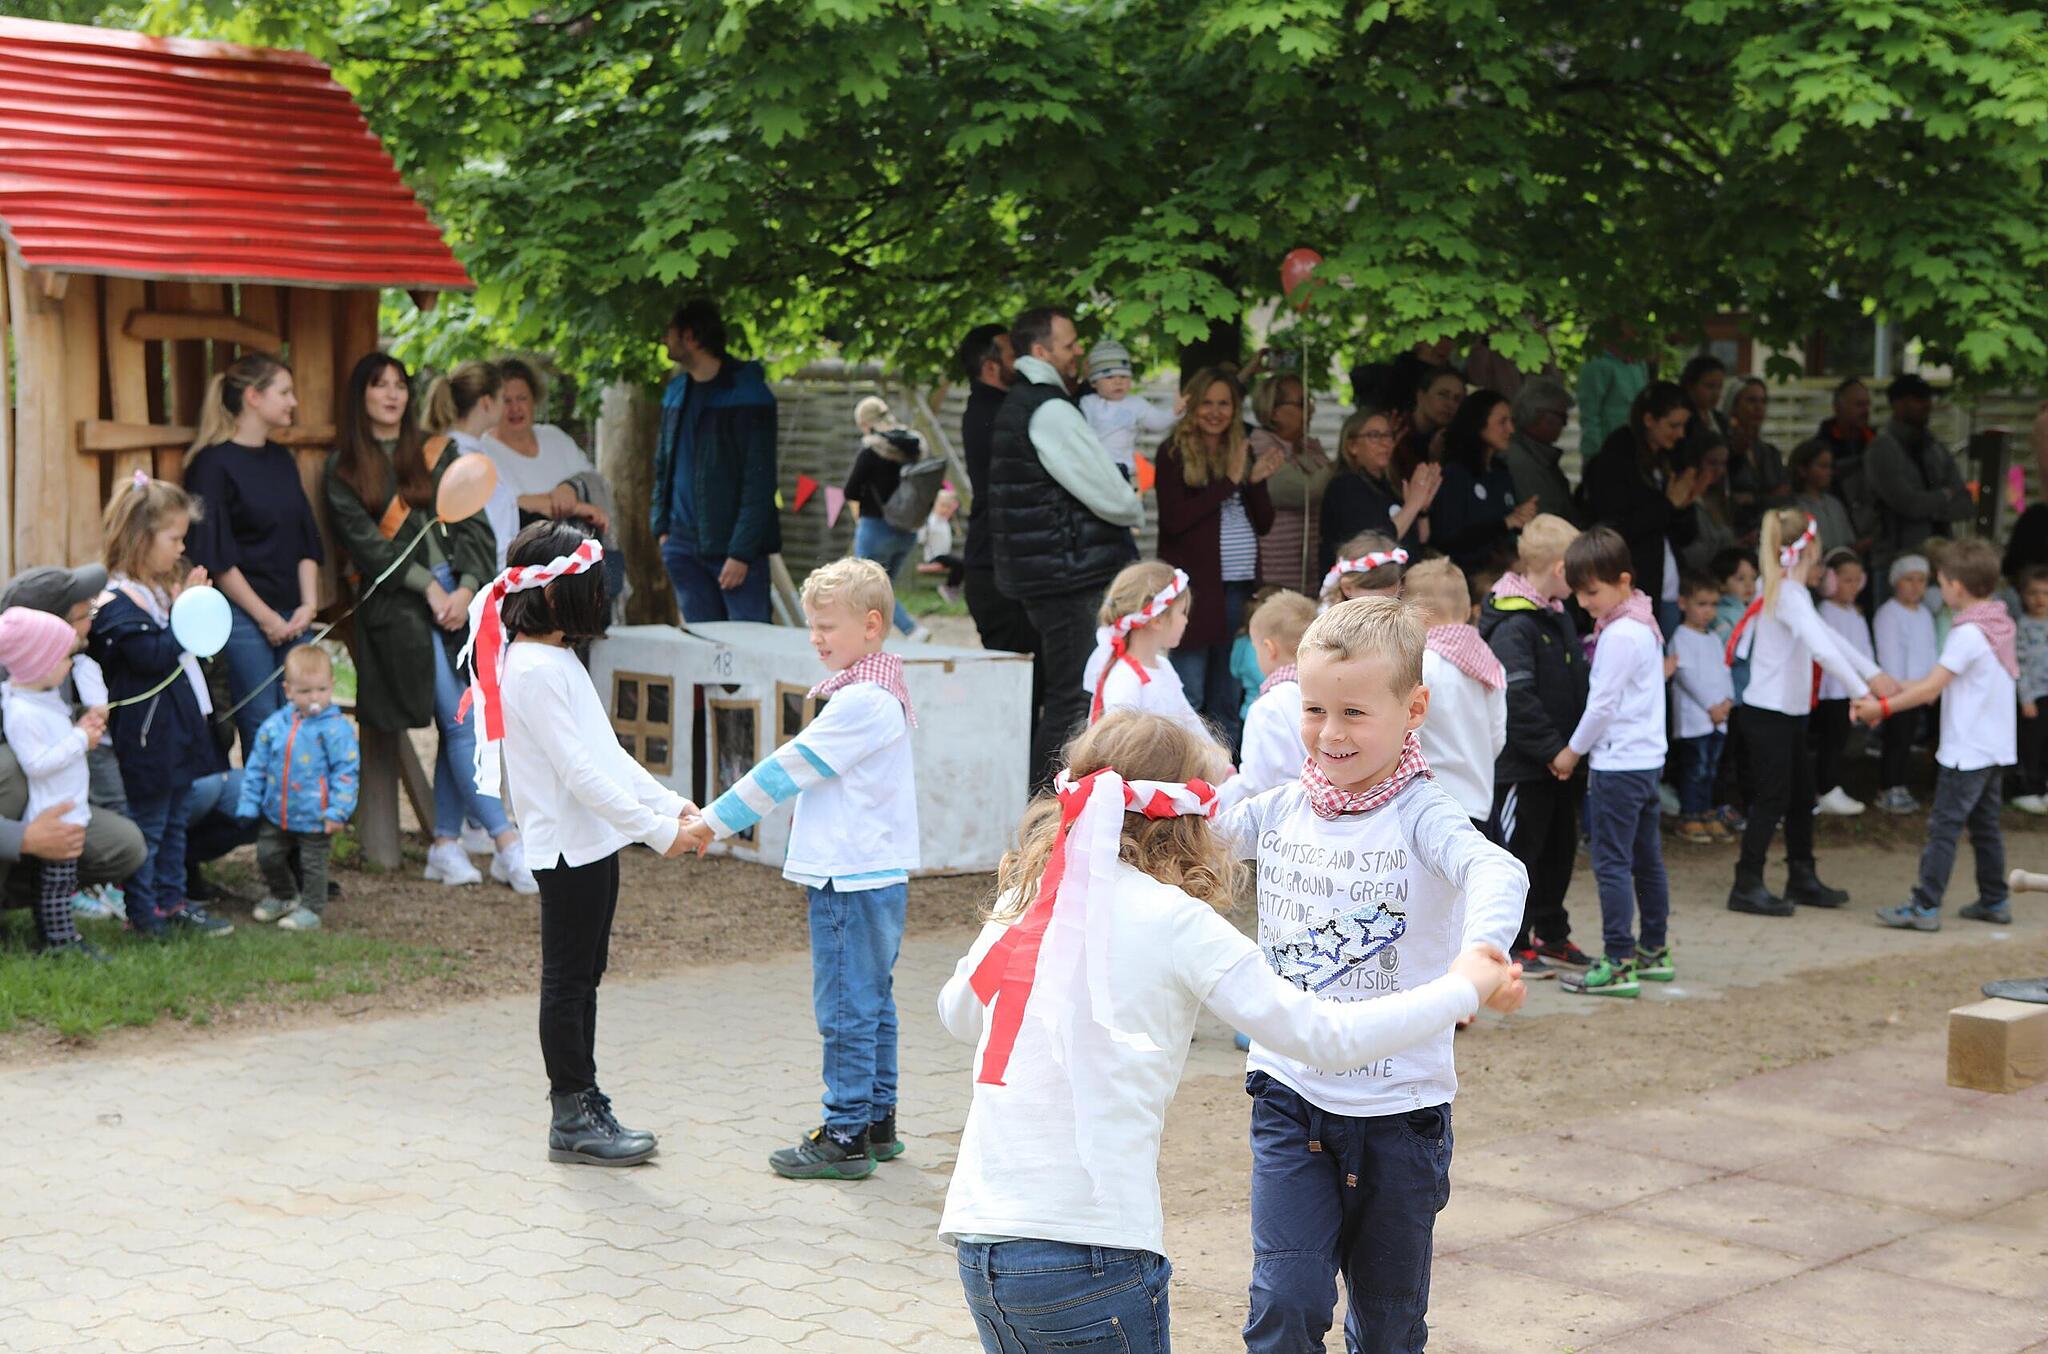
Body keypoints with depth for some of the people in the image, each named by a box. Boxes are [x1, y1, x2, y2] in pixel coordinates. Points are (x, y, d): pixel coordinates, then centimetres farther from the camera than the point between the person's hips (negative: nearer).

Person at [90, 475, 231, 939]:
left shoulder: (161, 587, 13)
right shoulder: (119, 602, -18)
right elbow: (155, 655, -25)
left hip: (178, 730, 10)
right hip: (148, 736, -10)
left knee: (175, 821, 16)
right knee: (148, 825, -1)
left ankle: (171, 901, 24)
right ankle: (142, 912, 7)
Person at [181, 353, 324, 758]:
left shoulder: (282, 460, 14)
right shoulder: (214, 465, -8)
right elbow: (215, 556, -11)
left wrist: (308, 604, 2)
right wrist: (265, 617, -10)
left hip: (292, 617, 7)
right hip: (243, 615, -7)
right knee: (261, 730, -7)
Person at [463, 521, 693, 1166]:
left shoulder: (557, 659, 13)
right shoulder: (533, 669, -18)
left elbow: (606, 752, 16)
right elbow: (578, 771, -22)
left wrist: (671, 801, 9)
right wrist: (657, 829, -20)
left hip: (592, 844, 10)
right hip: (568, 847, -10)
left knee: (582, 978, 14)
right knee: (568, 980, -1)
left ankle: (584, 1107, 22)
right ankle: (570, 1120, 7)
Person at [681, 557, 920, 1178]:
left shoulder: (860, 701, -18)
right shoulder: (882, 692, 14)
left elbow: (787, 770, -17)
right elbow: (804, 773, 18)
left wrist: (715, 822, -10)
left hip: (851, 877, -10)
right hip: (881, 872, 10)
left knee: (845, 1009, -3)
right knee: (872, 1003, 16)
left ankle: (845, 1136, 2)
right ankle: (878, 1122, 24)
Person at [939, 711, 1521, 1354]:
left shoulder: (1023, 898, 11)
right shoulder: (1176, 920, -4)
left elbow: (957, 1014, 30)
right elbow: (1322, 1035, -3)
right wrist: (1462, 988, 9)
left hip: (976, 1234, 6)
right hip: (1088, 1247, -5)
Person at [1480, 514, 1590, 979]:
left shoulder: (1558, 615, 11)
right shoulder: (1512, 626, -20)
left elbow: (1574, 679, 20)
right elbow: (1517, 699, -25)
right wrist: (1552, 750, -21)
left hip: (1556, 760, 10)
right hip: (1520, 763, -10)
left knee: (1559, 849, 17)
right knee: (1519, 851, 0)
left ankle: (1551, 935, 30)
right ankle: (1513, 945, 9)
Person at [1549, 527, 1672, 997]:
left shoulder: (1619, 635, -18)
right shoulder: (1643, 624, 12)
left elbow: (1603, 703, -16)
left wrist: (1573, 750, -3)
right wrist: (1585, 750, 15)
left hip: (1619, 764, -10)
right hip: (1647, 759, 10)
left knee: (1612, 862, -7)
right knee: (1646, 859, 15)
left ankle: (1618, 964, -7)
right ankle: (1654, 953, 24)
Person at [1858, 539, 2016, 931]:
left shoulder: (1968, 633, -19)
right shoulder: (1999, 624, 10)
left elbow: (1931, 689, -20)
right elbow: (1939, 683, 13)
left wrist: (1883, 707, -14)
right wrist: (1892, 696, 10)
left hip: (1967, 751, -9)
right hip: (1995, 747, 9)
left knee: (1943, 827, -7)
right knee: (1984, 825, 17)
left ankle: (1925, 907, -7)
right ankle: (1994, 901, 22)